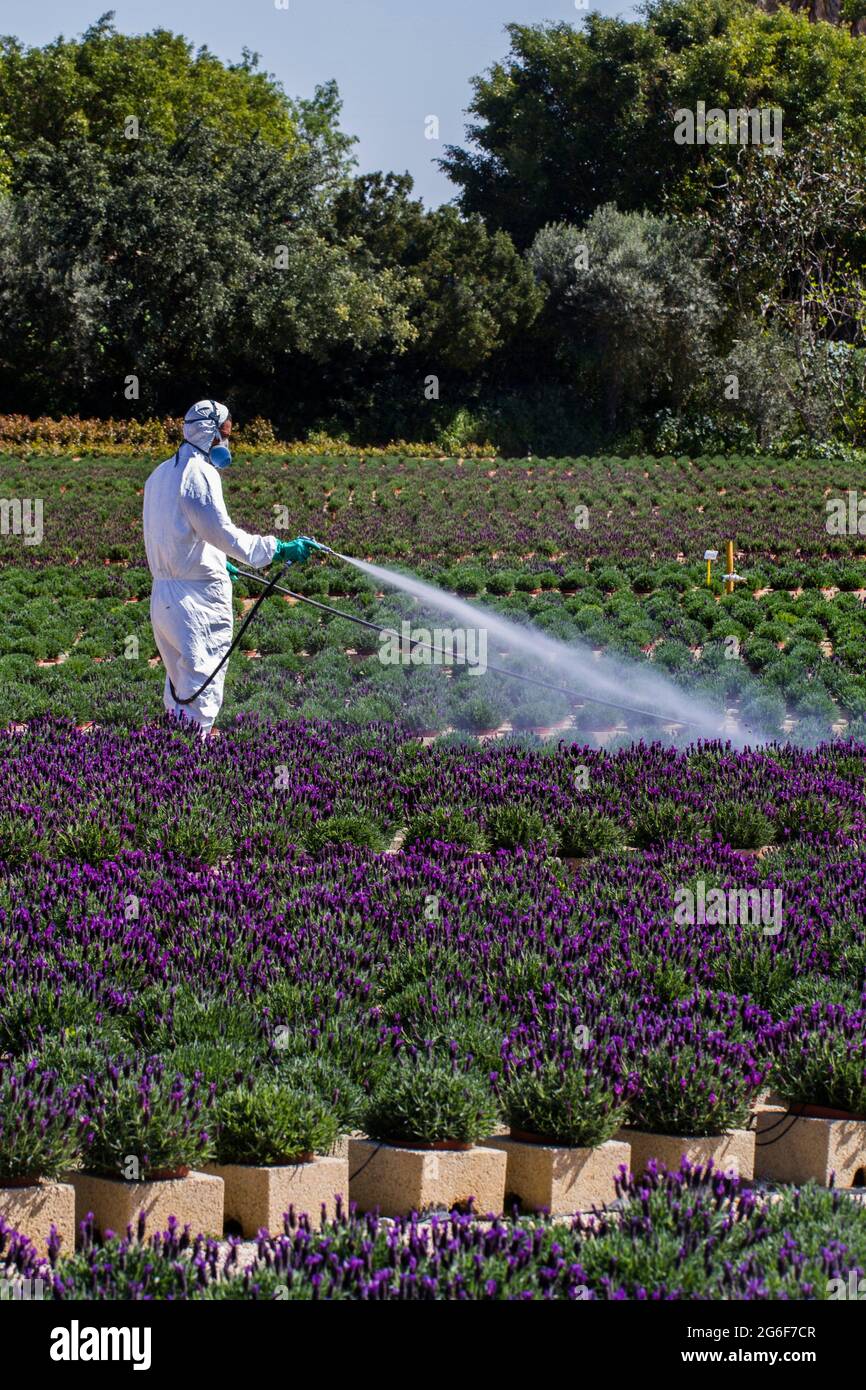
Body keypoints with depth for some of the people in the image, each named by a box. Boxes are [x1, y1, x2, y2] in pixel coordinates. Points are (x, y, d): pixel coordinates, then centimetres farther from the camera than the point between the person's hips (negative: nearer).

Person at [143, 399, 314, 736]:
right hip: (199, 600, -9)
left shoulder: (160, 474, 16)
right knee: (201, 692, -7)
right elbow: (220, 531, -22)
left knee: (178, 692, 17)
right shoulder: (199, 473, -13)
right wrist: (277, 549, -23)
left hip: (163, 592, 9)